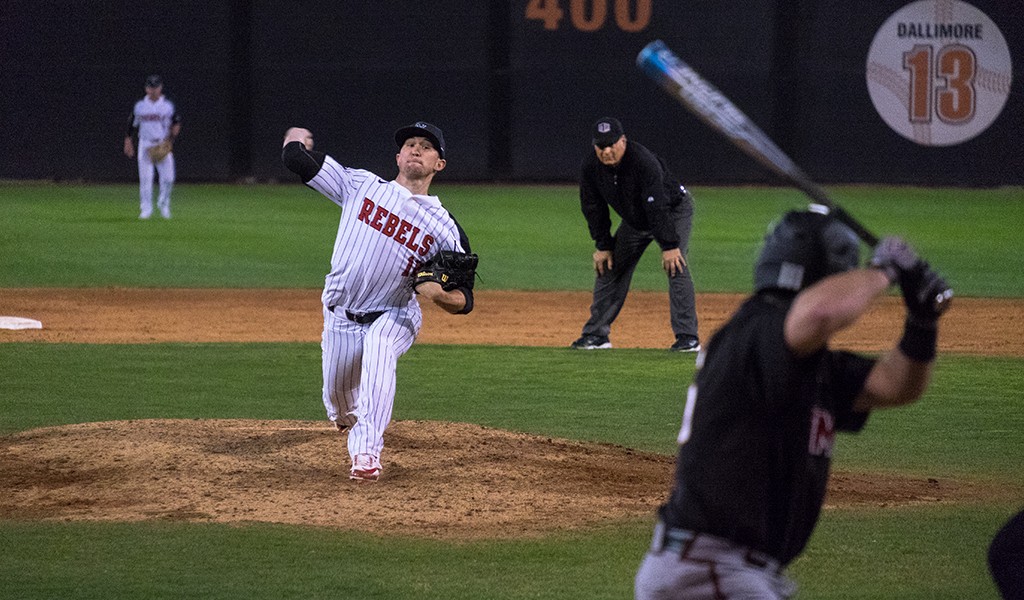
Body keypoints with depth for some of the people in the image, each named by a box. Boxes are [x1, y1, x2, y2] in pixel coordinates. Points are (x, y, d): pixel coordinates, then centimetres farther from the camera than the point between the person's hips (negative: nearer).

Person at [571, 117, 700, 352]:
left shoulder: (644, 161, -36)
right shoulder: (590, 167, -18)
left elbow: (658, 206, -36)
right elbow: (593, 208, -6)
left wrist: (669, 245, -36)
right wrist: (603, 246, -7)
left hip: (674, 211, -6)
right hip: (634, 220, 6)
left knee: (676, 266, -22)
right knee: (609, 267, 5)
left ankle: (687, 337, -20)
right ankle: (596, 335, 14)